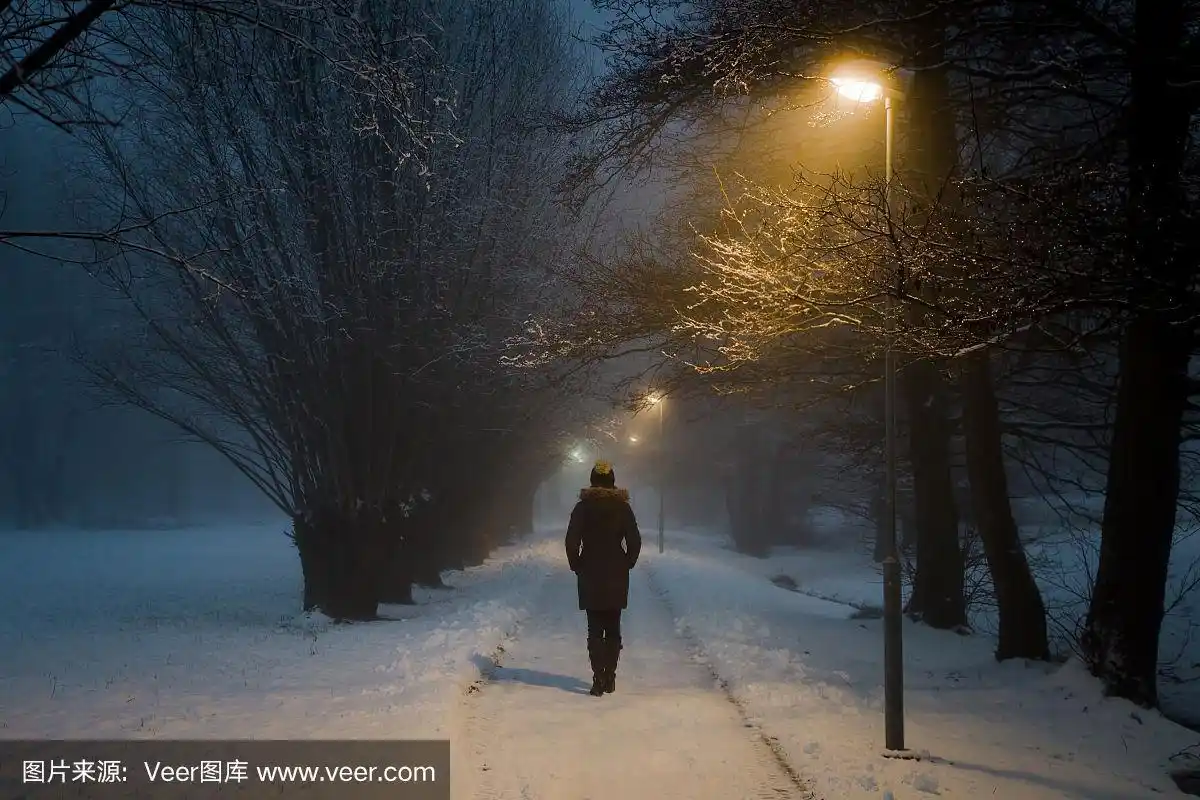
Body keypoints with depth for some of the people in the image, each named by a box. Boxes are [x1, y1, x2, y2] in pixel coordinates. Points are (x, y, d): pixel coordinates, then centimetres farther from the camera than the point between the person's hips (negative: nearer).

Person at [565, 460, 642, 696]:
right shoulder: (623, 508, -1)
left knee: (595, 630, 1)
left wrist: (577, 566, 4)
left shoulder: (582, 507, -5)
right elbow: (635, 541, -3)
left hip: (590, 578, -1)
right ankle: (610, 678, 12)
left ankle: (598, 679, -7)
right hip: (616, 578, 2)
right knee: (613, 629, 11)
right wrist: (626, 565, 9)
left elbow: (572, 541, -8)